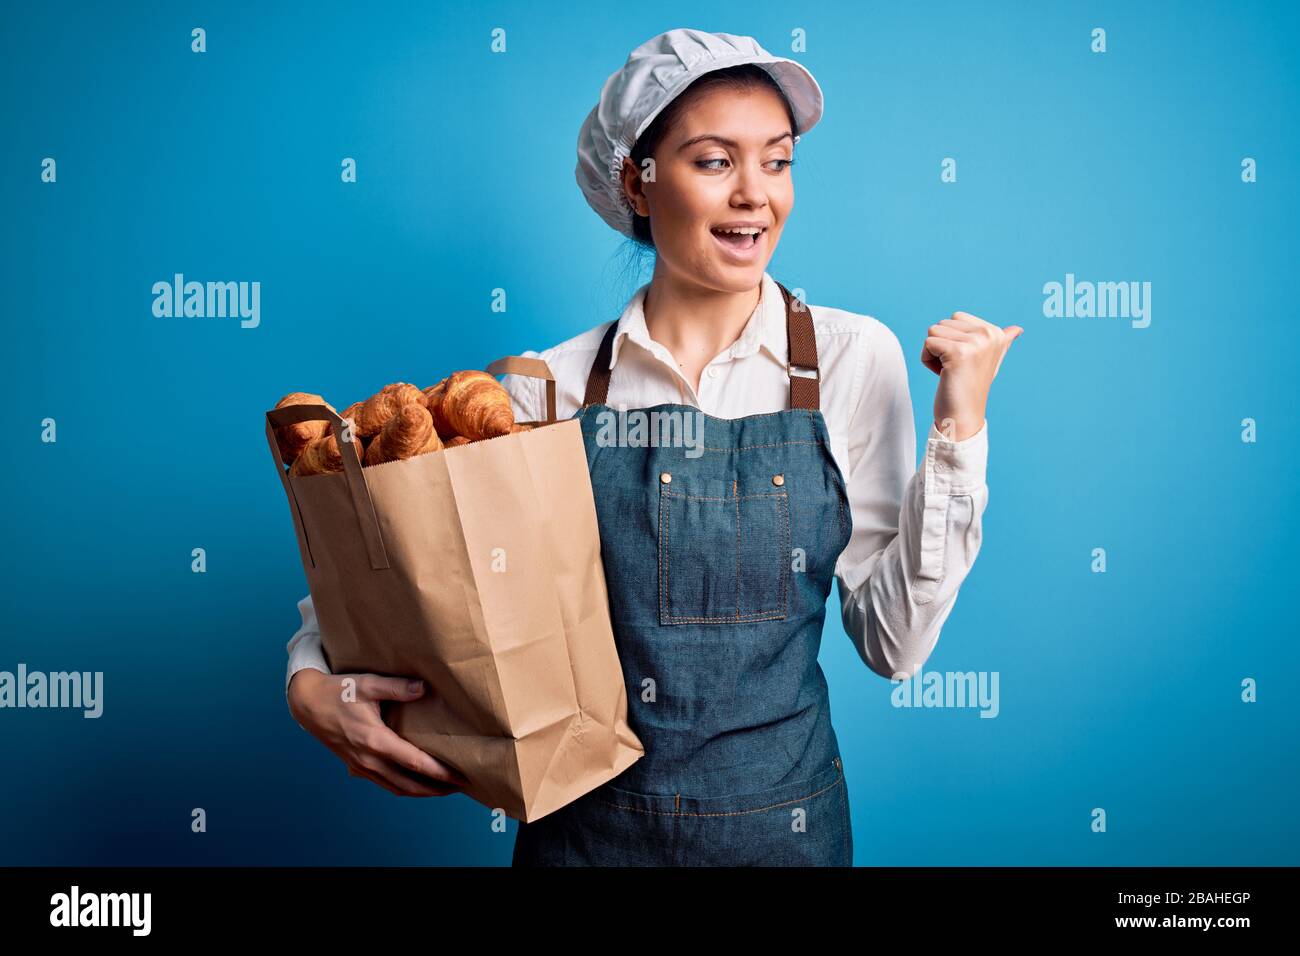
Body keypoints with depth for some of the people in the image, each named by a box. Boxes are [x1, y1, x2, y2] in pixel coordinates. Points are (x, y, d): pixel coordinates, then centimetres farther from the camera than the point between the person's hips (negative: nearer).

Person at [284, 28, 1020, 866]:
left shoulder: (853, 356, -7)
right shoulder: (557, 385, -8)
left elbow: (894, 644, -7)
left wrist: (959, 433, -13)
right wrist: (312, 682, -16)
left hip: (778, 818, 0)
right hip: (579, 819, 0)